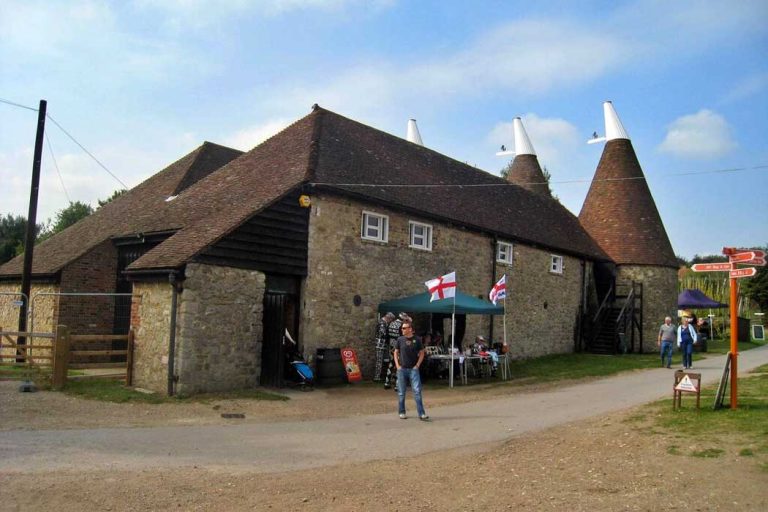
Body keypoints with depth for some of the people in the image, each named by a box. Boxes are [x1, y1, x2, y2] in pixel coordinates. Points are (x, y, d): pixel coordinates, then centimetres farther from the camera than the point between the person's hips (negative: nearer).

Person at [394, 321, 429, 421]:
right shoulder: (400, 340, 2)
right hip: (402, 369, 2)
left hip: (413, 369, -2)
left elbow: (421, 353, 6)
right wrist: (397, 365, 1)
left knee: (417, 391, -7)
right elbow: (396, 353, 11)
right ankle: (401, 412, 21)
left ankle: (421, 414, -5)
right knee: (401, 393, 8)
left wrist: (417, 365, -3)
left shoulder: (417, 339, -1)